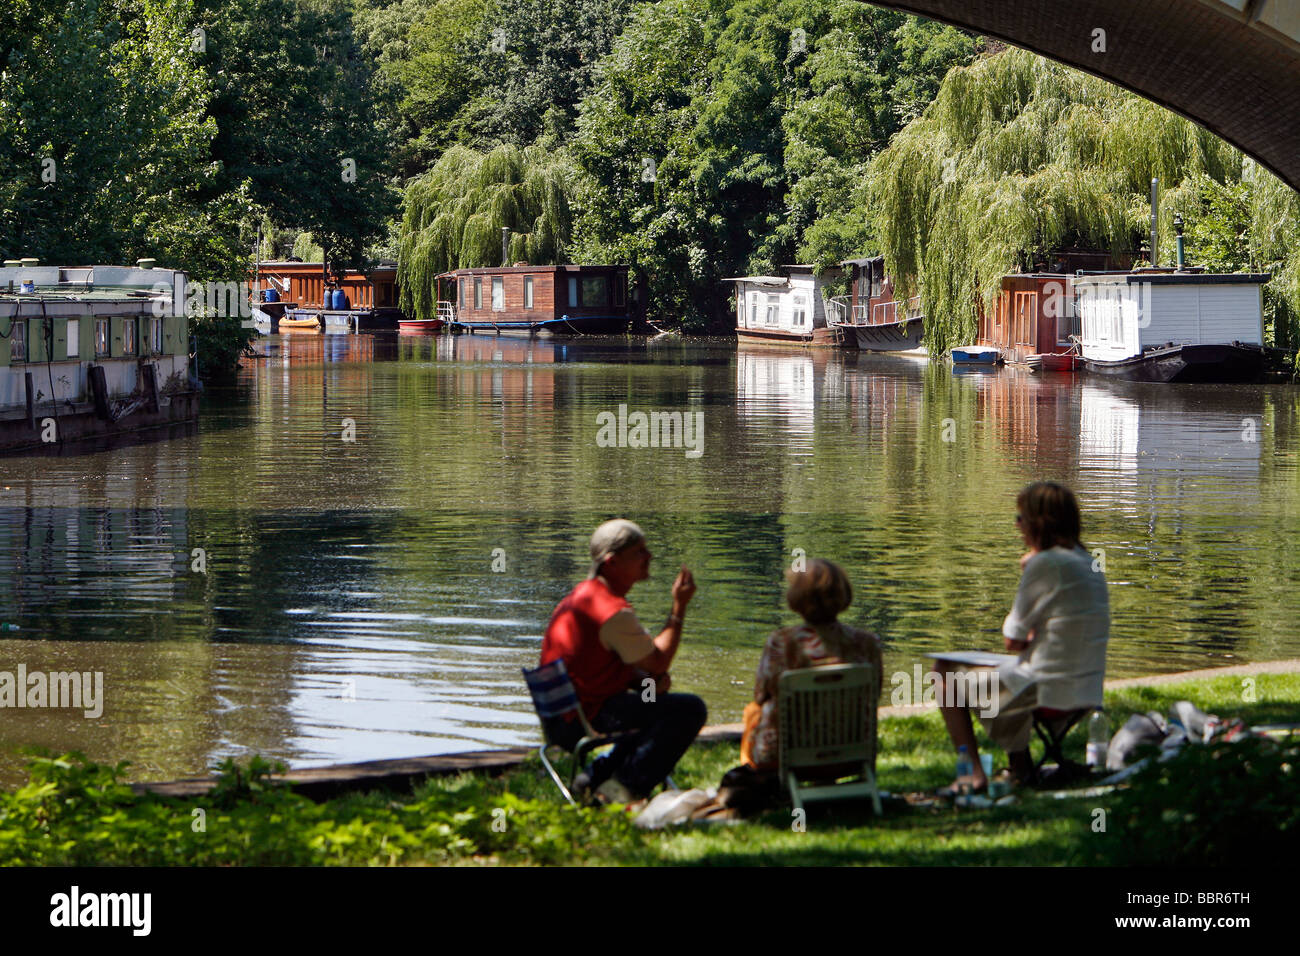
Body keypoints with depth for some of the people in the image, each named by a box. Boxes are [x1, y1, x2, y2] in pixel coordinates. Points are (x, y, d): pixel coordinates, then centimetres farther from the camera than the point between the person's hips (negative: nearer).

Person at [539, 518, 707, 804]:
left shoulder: (584, 594, 15)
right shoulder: (613, 611, -19)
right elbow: (657, 661, -12)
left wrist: (650, 679, 1)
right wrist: (679, 608, -6)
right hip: (585, 718, -11)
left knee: (660, 704, 30)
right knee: (690, 709, -17)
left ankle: (596, 776, 21)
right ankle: (625, 787, -10)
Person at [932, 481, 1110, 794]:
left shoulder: (1045, 563, -17)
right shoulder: (1088, 561, 10)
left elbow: (1011, 638, -9)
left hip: (1049, 692, -9)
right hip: (1087, 693, 9)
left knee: (945, 673, 7)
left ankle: (974, 772, 3)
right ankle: (1020, 765, 33)